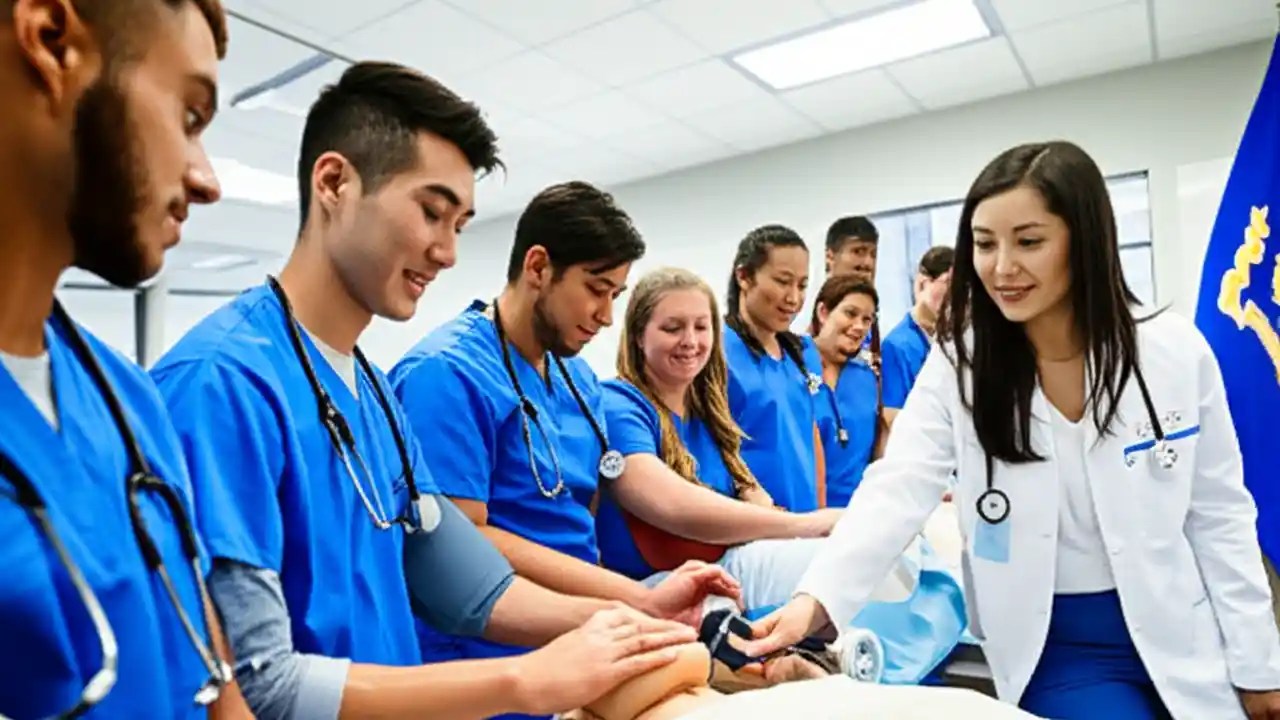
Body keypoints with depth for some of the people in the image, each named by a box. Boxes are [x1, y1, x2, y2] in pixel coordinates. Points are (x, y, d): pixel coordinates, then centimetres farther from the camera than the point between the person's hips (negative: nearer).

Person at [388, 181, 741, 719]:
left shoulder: (580, 379, 6)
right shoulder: (447, 373, -18)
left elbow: (576, 519, 10)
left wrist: (643, 601, -4)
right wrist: (639, 600, -23)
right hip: (488, 673, -7)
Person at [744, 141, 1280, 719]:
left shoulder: (1175, 353, -10)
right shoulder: (959, 365, -13)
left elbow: (1220, 514, -2)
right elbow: (895, 490, -24)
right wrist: (814, 600, -38)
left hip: (1183, 639, 2)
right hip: (1056, 646, -1)